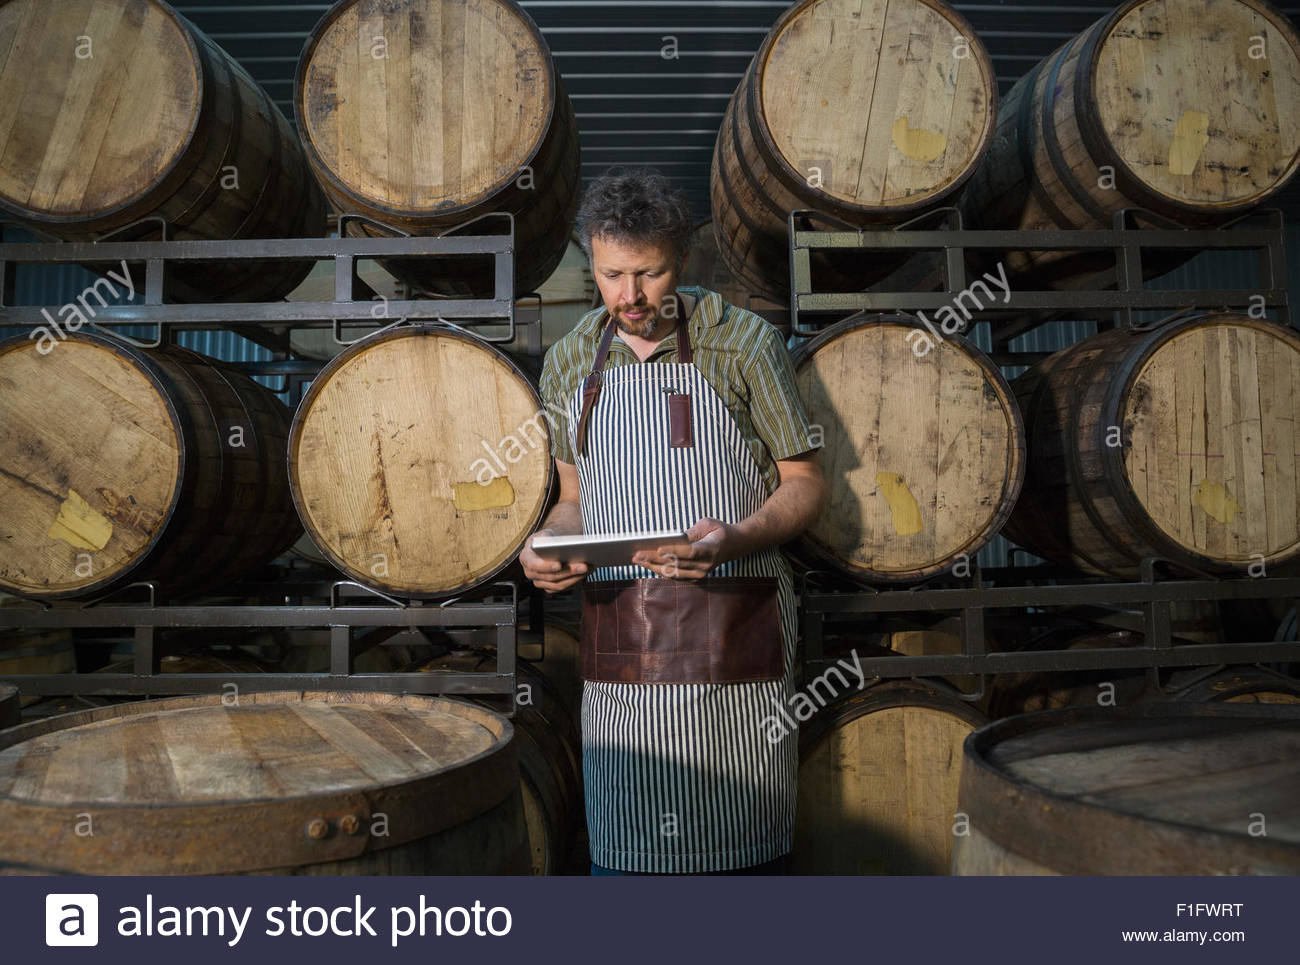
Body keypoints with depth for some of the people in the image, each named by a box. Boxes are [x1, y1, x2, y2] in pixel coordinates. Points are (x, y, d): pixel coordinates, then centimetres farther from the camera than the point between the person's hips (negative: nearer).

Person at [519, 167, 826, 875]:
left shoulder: (743, 343, -1)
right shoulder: (568, 363, 10)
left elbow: (803, 483, 1)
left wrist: (734, 539, -18)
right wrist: (546, 548, -4)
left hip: (733, 631, -2)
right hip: (617, 642, 3)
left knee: (740, 849, 6)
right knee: (619, 849, 9)